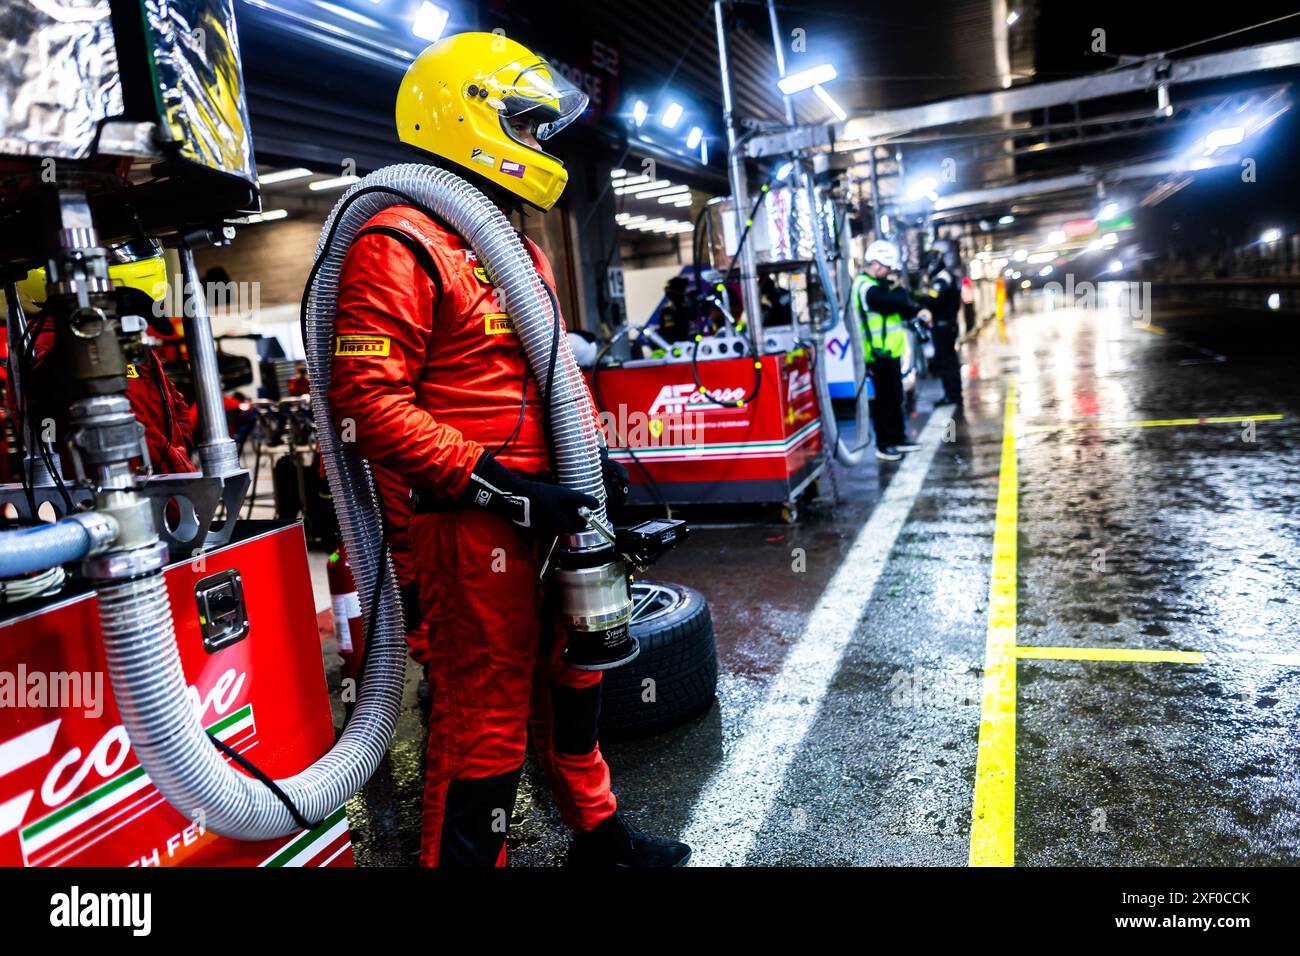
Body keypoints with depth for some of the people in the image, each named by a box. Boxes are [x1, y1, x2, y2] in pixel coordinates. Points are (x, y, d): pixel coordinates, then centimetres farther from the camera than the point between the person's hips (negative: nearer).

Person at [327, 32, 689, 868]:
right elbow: (369, 400, -21)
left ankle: (597, 832, 43)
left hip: (551, 510, 10)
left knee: (571, 678, 22)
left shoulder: (522, 248, 18)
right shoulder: (402, 246, -12)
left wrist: (596, 454, 12)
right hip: (475, 528, -10)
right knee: (486, 720, 0)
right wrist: (496, 487, -22)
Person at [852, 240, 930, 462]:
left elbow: (901, 307, 16)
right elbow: (896, 301, -28)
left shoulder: (877, 285, 17)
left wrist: (917, 312, -3)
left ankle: (898, 438, 28)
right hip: (880, 355, -10)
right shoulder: (867, 288, -17)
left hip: (889, 353, 10)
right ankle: (883, 445, 4)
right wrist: (901, 292, -5)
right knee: (885, 400, -4)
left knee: (896, 397, 17)